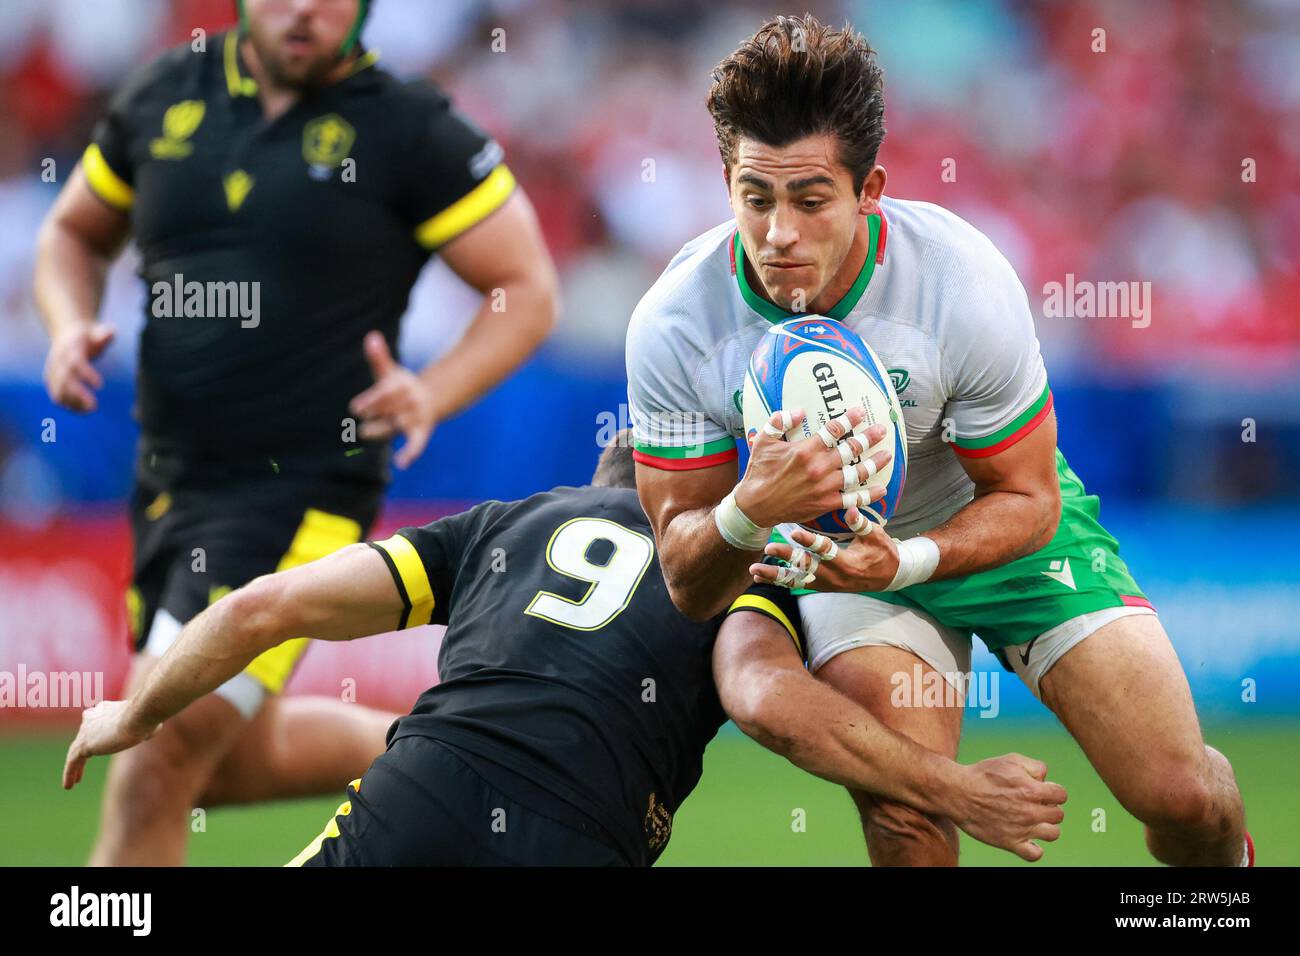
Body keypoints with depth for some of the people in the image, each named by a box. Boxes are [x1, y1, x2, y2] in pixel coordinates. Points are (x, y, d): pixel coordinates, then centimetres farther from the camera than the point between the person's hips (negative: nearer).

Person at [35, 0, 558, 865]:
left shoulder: (410, 128, -6)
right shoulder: (165, 97, 7)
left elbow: (528, 288, -3)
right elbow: (74, 233, 20)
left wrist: (433, 393, -19)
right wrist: (71, 327, -1)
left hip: (304, 491, -6)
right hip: (171, 482, 6)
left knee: (162, 751, -14)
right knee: (236, 762, 18)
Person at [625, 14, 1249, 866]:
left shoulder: (965, 282, -30)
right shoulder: (674, 325, -26)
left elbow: (1026, 501, -15)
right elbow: (689, 586, -18)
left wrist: (907, 561, -36)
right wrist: (749, 512, -42)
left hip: (998, 531, 0)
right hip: (843, 545, 0)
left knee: (1181, 796, -9)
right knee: (904, 823, -24)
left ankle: (1227, 861, 27)